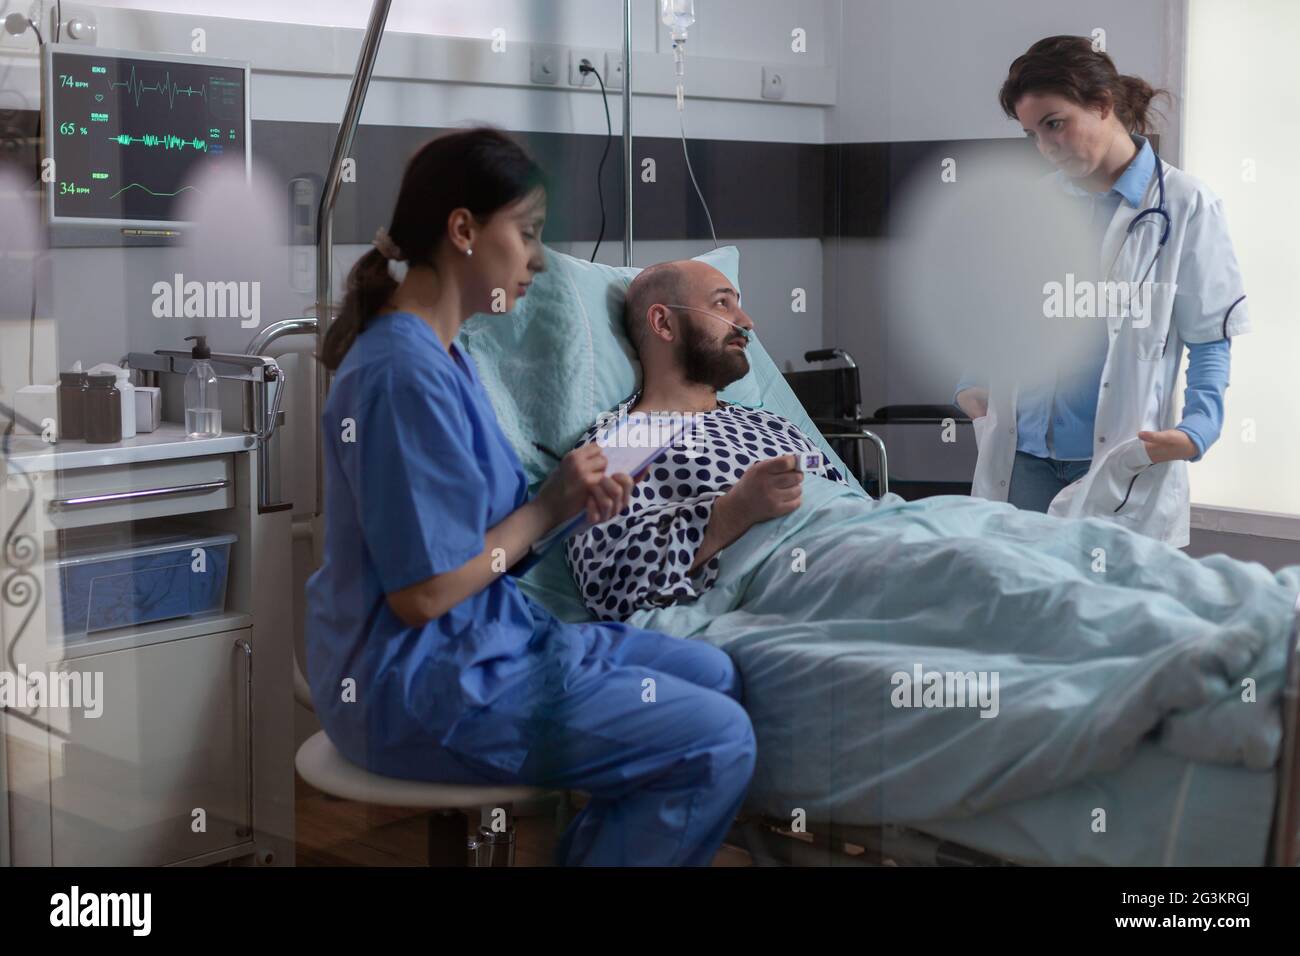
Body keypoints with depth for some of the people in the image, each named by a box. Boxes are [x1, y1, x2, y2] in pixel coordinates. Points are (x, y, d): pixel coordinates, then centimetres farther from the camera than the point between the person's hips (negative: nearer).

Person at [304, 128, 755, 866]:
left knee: (714, 676, 12)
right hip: (417, 685, -10)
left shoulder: (441, 354, 10)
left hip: (481, 638, 10)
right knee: (717, 743, -13)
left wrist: (568, 497, -5)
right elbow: (422, 593, -22)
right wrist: (548, 509, -12)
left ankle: (596, 846, 16)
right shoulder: (406, 373, -21)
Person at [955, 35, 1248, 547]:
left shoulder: (1184, 206, -2)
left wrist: (1197, 429, -17)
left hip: (1121, 464, -4)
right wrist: (971, 384, 8)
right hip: (1023, 459, 5)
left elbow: (1210, 339, -2)